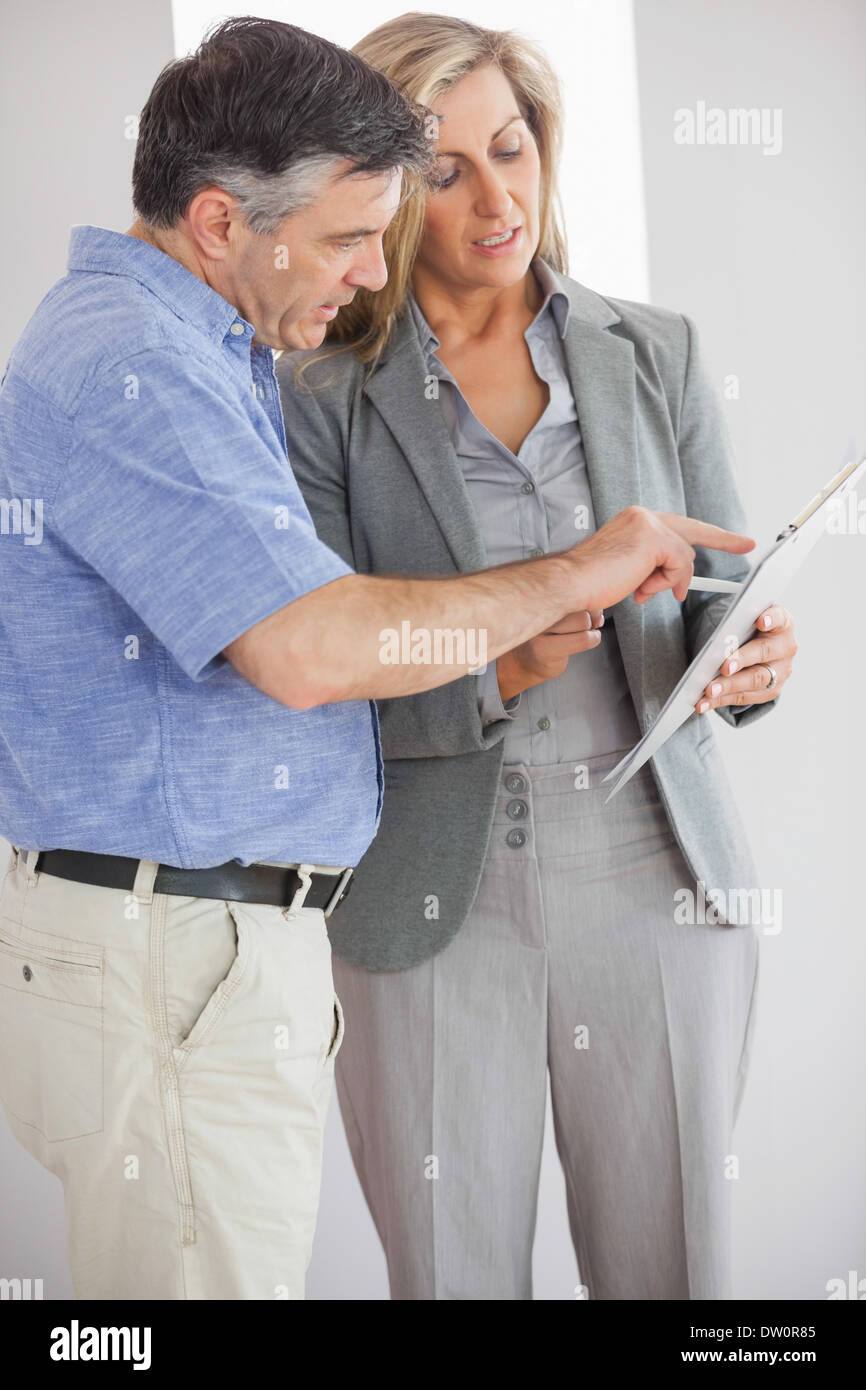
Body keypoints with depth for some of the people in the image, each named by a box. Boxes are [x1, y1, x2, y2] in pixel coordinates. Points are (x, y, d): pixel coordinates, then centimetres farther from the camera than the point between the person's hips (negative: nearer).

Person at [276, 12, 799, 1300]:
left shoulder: (654, 355, 6)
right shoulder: (319, 401, -2)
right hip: (433, 907, -1)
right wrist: (487, 674, -24)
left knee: (669, 1266, 10)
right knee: (451, 1273, 9)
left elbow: (720, 591, 7)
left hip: (655, 882, 2)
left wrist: (750, 657, -17)